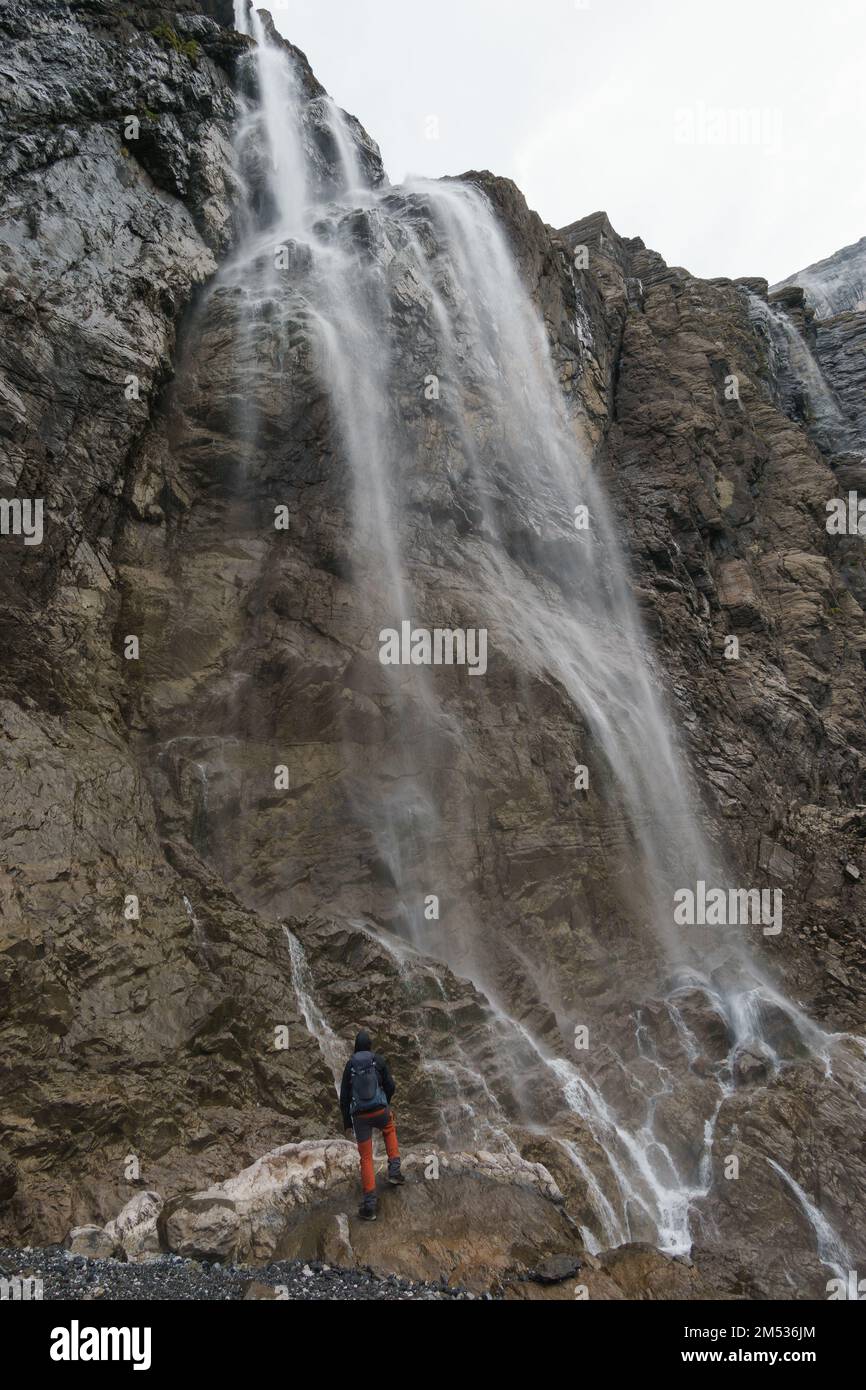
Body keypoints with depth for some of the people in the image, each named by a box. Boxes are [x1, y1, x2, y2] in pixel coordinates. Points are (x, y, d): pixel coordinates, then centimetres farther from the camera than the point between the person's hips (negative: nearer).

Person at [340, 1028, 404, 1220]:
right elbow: (390, 1086, 1)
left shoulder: (349, 1065, 4)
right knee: (389, 1129, 37)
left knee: (366, 1158, 9)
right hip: (380, 1111, 0)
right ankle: (394, 1170, 25)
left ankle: (369, 1206, 3)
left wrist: (347, 1124, 10)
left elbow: (344, 1097, 3)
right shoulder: (379, 1061, 1)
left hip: (359, 1116, 0)